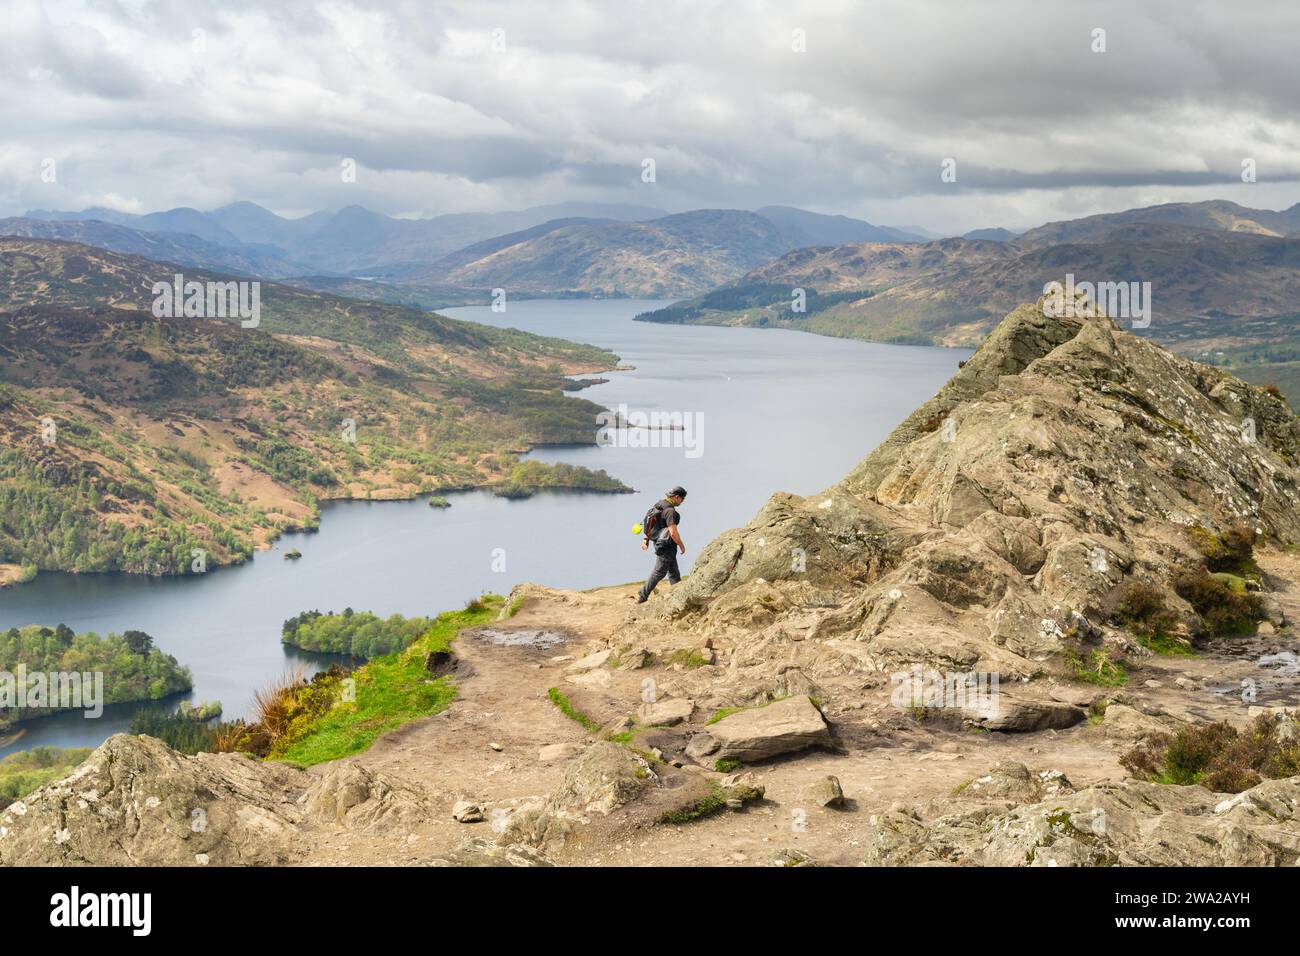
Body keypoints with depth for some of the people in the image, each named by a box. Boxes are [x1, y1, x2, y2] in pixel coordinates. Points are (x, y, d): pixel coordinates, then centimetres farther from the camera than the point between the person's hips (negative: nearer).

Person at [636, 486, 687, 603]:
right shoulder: (670, 511, -23)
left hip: (659, 542, 10)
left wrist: (645, 539, 23)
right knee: (659, 572, -1)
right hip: (666, 545, -10)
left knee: (674, 572, 17)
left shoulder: (659, 505, 7)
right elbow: (673, 533, -26)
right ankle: (642, 597, 4)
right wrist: (681, 546, -12)